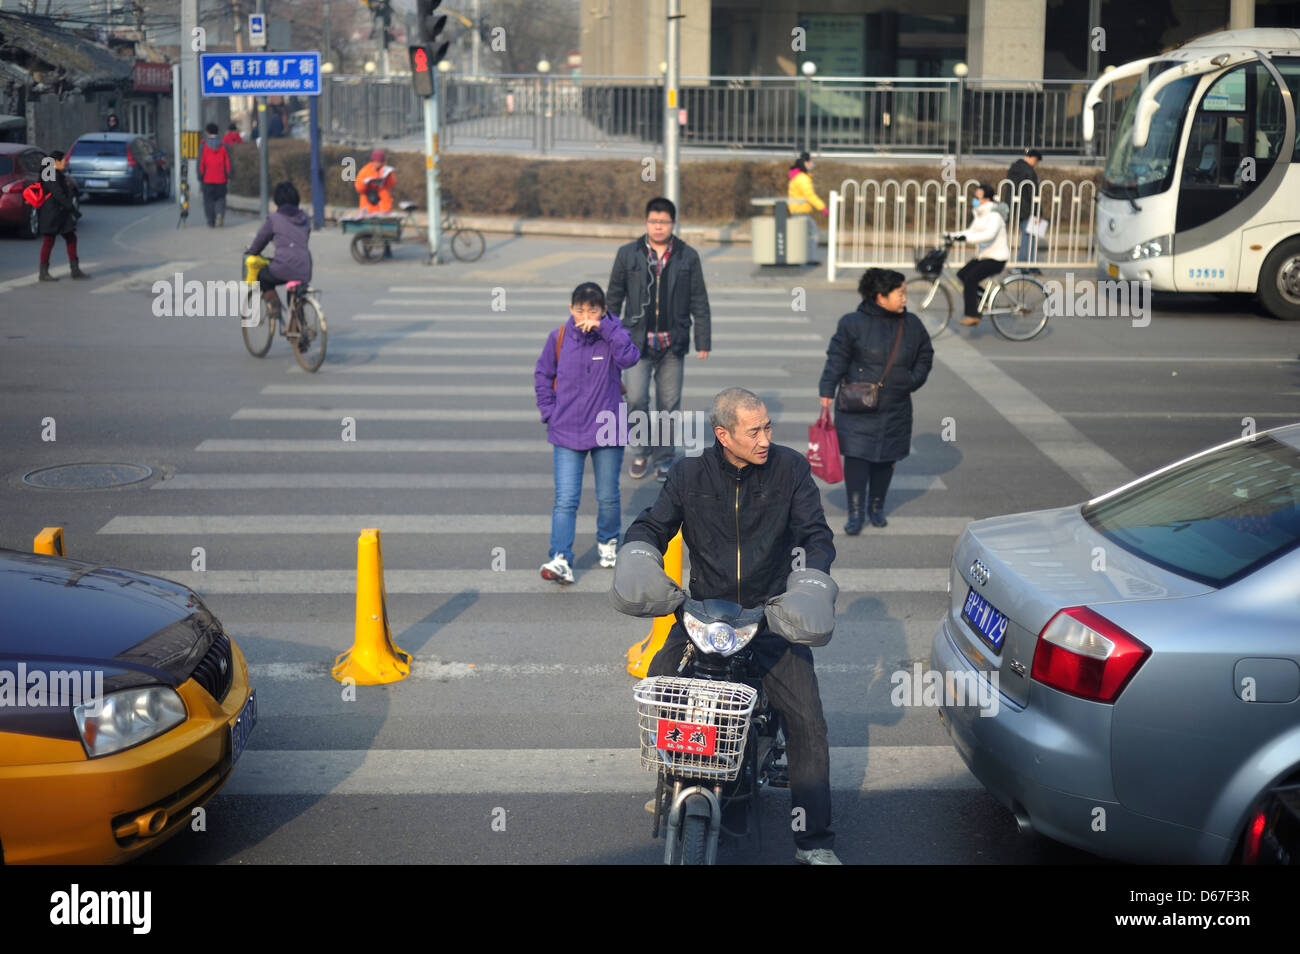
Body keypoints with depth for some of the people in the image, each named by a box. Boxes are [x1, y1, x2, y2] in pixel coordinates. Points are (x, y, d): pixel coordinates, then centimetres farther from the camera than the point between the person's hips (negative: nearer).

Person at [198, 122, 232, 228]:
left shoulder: (203, 146, -4)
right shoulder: (223, 145, 0)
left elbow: (201, 162, -4)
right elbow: (228, 162, -1)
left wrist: (200, 176, 2)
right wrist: (228, 176, 4)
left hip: (208, 179, -1)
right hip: (221, 179, 1)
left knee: (209, 200, 8)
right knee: (220, 198, 10)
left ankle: (211, 222, 9)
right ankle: (220, 214, -16)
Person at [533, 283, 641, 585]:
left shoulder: (612, 335, -5)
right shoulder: (559, 337, -1)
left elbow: (629, 358, -25)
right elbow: (543, 375, 11)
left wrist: (604, 328, -27)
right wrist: (549, 412, 3)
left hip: (607, 433, 0)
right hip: (567, 433, 0)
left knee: (608, 497, 13)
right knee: (565, 500, -8)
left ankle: (608, 542, 38)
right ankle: (560, 560, -11)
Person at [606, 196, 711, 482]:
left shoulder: (688, 257, 4)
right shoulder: (628, 254, 4)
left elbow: (699, 302, 7)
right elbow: (615, 296, 10)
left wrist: (703, 340, 3)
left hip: (672, 342, 1)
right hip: (638, 340, -1)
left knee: (670, 403, 5)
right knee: (636, 398, -9)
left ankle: (665, 458, 19)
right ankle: (640, 452, 13)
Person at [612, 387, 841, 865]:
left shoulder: (789, 468, -4)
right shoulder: (689, 474, -1)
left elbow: (816, 534, -4)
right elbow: (653, 523, 4)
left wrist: (812, 582, -23)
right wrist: (636, 556, -18)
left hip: (771, 612, -1)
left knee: (808, 721, -10)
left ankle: (814, 842, 0)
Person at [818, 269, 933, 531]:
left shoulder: (912, 325, 4)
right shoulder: (854, 323, -9)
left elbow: (925, 355, 18)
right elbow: (837, 357, -5)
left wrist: (913, 380, 5)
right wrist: (827, 392, -9)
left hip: (895, 409, 4)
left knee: (886, 458, 10)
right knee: (856, 456, -7)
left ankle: (877, 507, 28)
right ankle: (855, 513, 1)